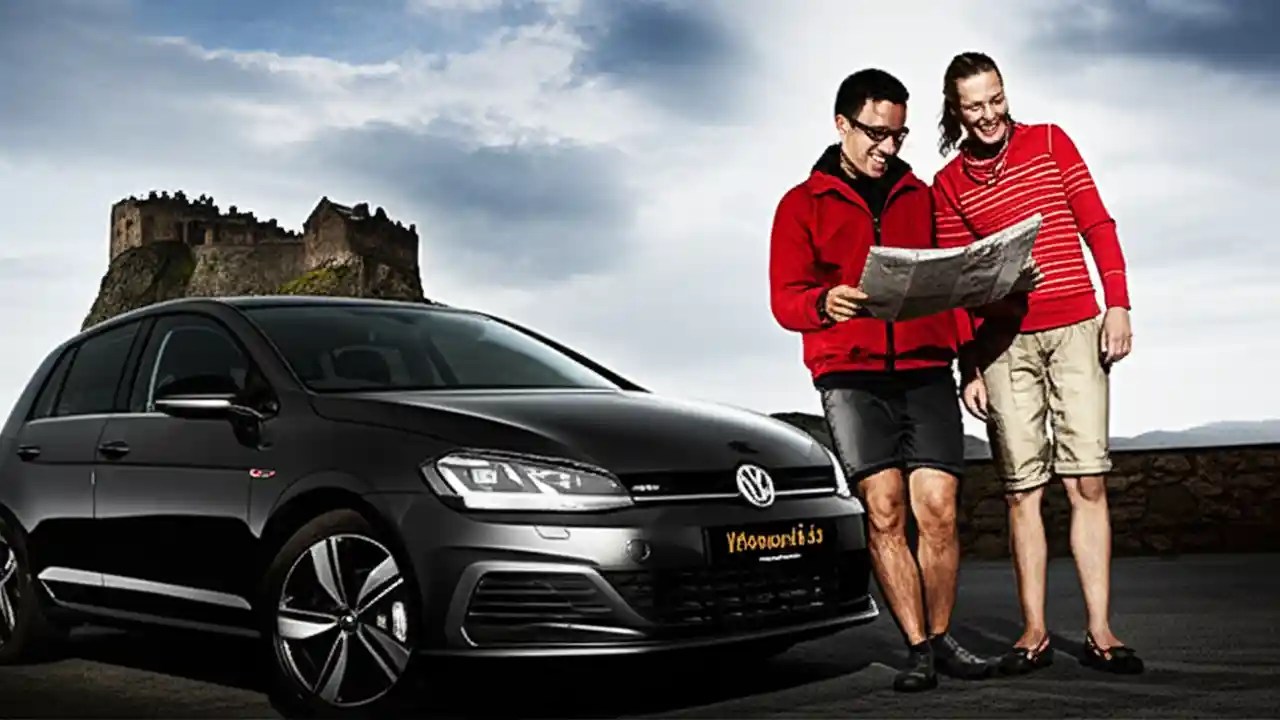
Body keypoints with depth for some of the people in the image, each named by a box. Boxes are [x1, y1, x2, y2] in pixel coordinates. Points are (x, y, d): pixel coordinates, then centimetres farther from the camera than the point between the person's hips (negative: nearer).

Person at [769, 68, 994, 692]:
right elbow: (785, 298, 0)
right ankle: (917, 648, -1)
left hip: (926, 370, 2)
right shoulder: (803, 205, 9)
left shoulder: (921, 197, 18)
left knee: (938, 510, -7)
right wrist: (823, 305, -23)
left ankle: (941, 639, 9)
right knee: (883, 509, -8)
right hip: (849, 375, -2)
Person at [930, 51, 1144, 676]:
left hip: (1076, 330, 0)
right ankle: (1034, 631, 7)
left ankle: (1099, 631, 1)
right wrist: (968, 368, 2)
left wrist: (1118, 304, -4)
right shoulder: (948, 184, 9)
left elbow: (1097, 224, 7)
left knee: (1087, 481, -3)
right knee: (1022, 488, 0)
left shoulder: (1051, 142, 9)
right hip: (1003, 343, 0)